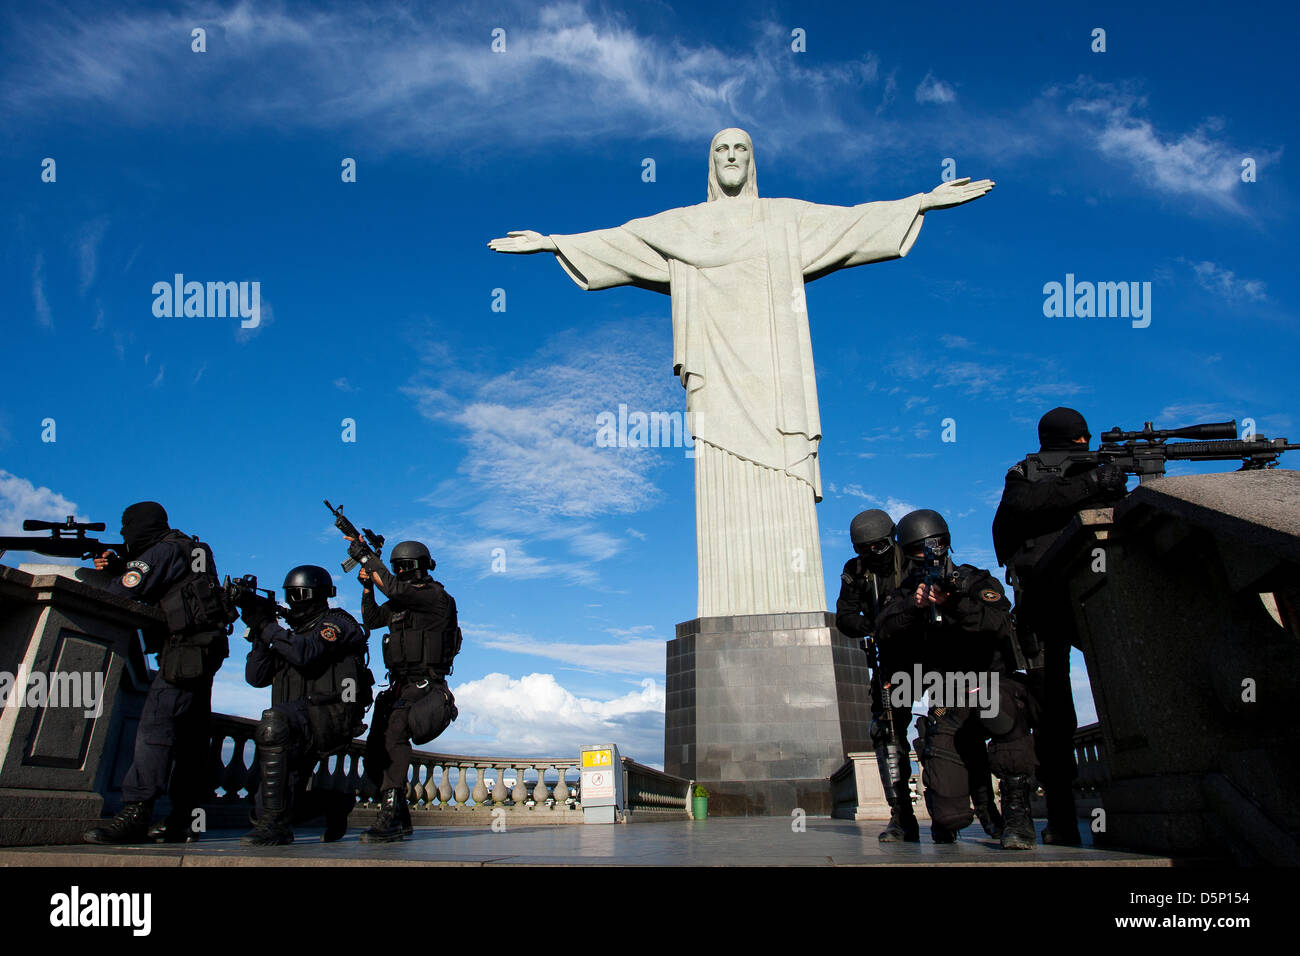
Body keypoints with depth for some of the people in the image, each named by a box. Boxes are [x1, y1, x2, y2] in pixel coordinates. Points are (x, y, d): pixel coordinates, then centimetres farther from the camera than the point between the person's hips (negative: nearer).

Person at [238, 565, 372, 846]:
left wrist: (266, 625, -11)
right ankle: (334, 802, 36)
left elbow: (305, 653, -19)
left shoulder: (336, 622, 1)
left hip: (330, 717, -9)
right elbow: (256, 677, 15)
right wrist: (259, 633, 6)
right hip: (302, 728, 9)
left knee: (273, 723, -36)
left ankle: (275, 825, -33)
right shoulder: (293, 634, 24)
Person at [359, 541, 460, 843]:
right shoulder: (400, 601, 18)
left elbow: (394, 589, -20)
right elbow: (371, 619, 22)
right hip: (399, 687, 9)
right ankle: (401, 820, 20)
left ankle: (390, 817, -31)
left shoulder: (436, 597, -8)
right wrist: (367, 586, 8)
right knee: (375, 752, 5)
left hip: (425, 685, -9)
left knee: (394, 733, -31)